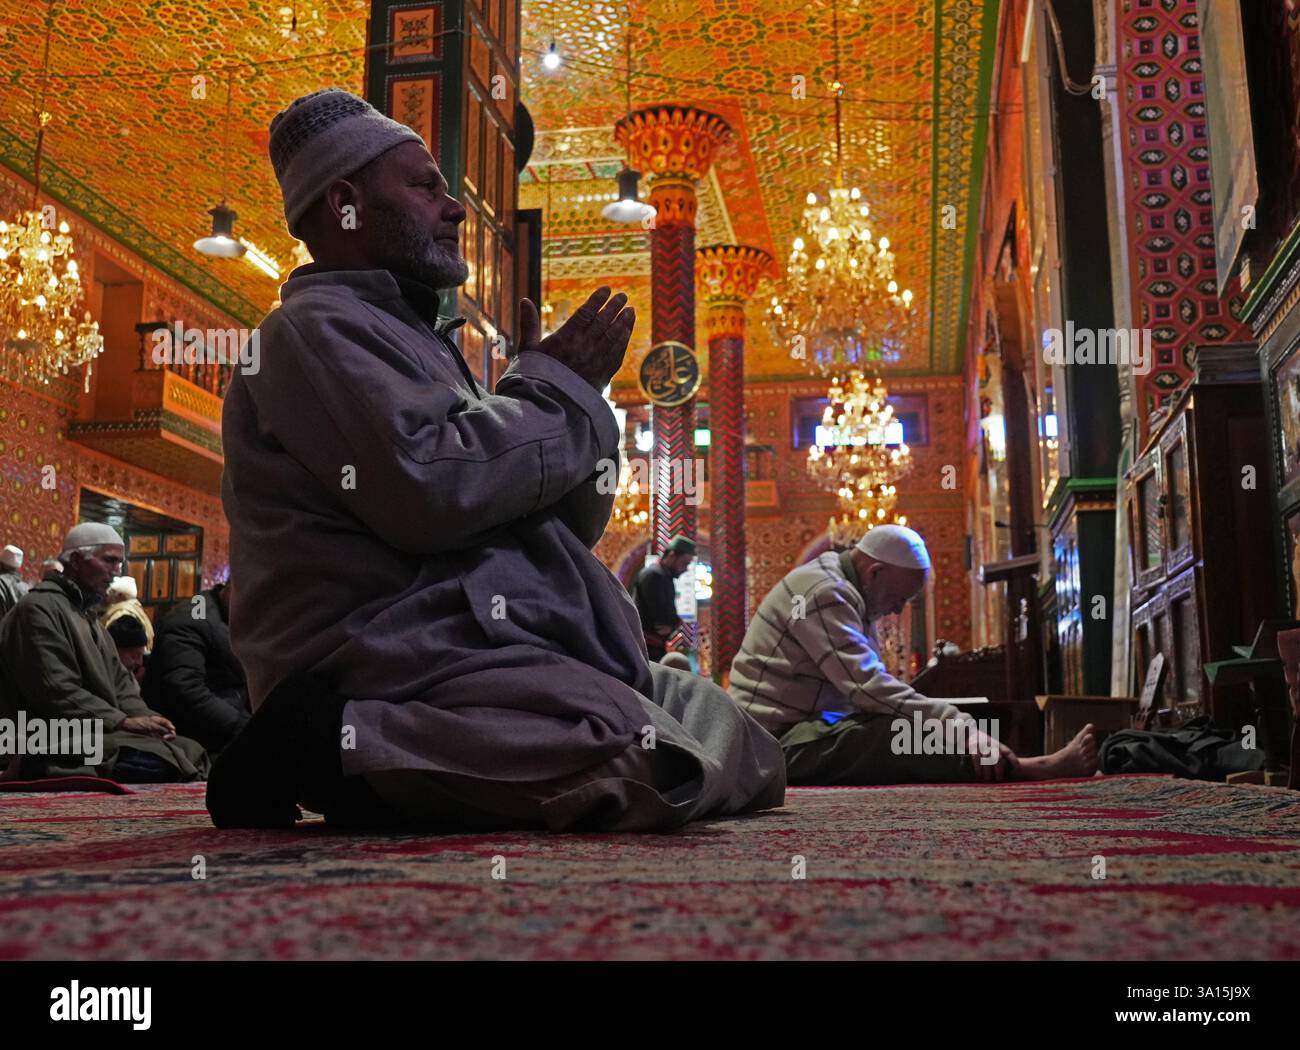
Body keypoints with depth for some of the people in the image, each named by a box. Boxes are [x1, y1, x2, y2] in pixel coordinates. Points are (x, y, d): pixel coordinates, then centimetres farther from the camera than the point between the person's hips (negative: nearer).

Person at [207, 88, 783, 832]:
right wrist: (558, 387, -5)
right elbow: (432, 487, -22)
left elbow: (569, 525, 26)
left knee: (751, 756, 6)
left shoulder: (415, 339, 27)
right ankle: (335, 745, -17)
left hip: (514, 645, 10)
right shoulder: (318, 327, -2)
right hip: (405, 659, -10)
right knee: (662, 769, -31)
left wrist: (570, 389, 9)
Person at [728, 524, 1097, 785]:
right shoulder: (823, 591, -16)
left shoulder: (848, 593, 17)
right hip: (778, 741, -10)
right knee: (903, 736, -28)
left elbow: (869, 687, 14)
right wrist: (962, 726, -26)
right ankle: (1043, 769, -31)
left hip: (804, 730, 10)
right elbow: (871, 688, -25)